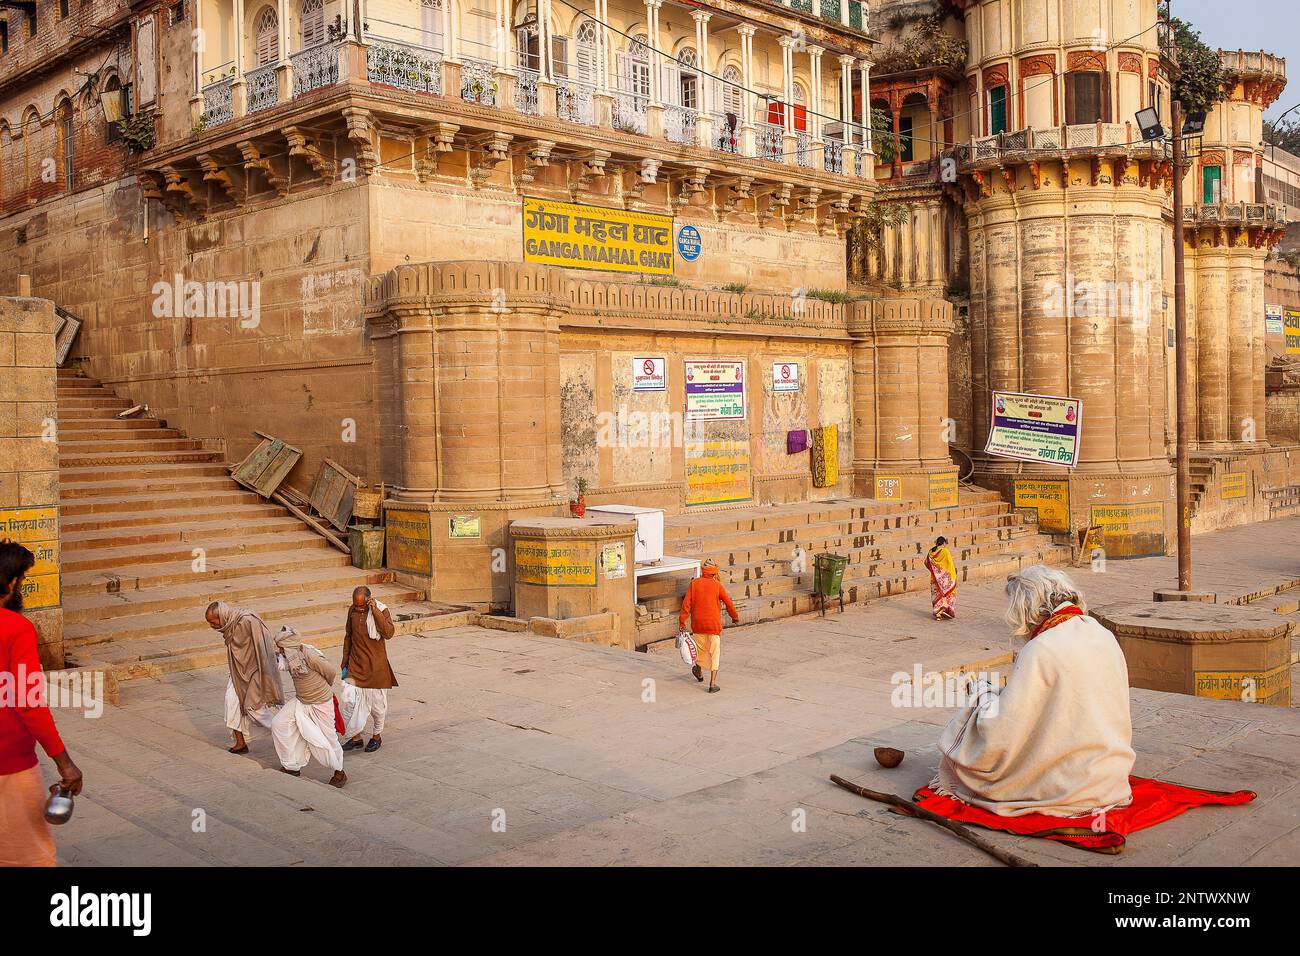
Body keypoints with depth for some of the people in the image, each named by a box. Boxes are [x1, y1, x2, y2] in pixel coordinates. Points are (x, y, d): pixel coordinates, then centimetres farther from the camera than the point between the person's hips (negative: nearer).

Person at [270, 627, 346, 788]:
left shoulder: (309, 655, -27)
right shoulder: (291, 656, -5)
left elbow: (331, 672, -17)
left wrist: (323, 687, 1)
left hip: (321, 703, -8)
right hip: (300, 701, 8)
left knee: (327, 738, 1)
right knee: (279, 724, 3)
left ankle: (339, 773, 23)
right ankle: (292, 768, 16)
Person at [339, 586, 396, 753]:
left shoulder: (381, 611, -14)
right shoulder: (352, 610, 0)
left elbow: (388, 633, -30)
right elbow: (348, 636, 14)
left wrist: (375, 611, -32)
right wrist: (345, 661, 15)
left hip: (375, 666, -4)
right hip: (355, 664, 4)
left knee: (377, 702, 7)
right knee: (347, 700, -3)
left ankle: (377, 736, 27)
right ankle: (355, 737, 13)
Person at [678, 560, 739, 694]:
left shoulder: (694, 583, 0)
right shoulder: (717, 585, -6)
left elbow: (686, 603, -4)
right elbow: (728, 602, -1)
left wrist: (682, 621, 0)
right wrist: (735, 617, 15)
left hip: (697, 623, 3)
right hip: (714, 624, -3)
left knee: (701, 649, 23)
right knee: (714, 653, 3)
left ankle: (699, 672, 45)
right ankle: (713, 684, -3)